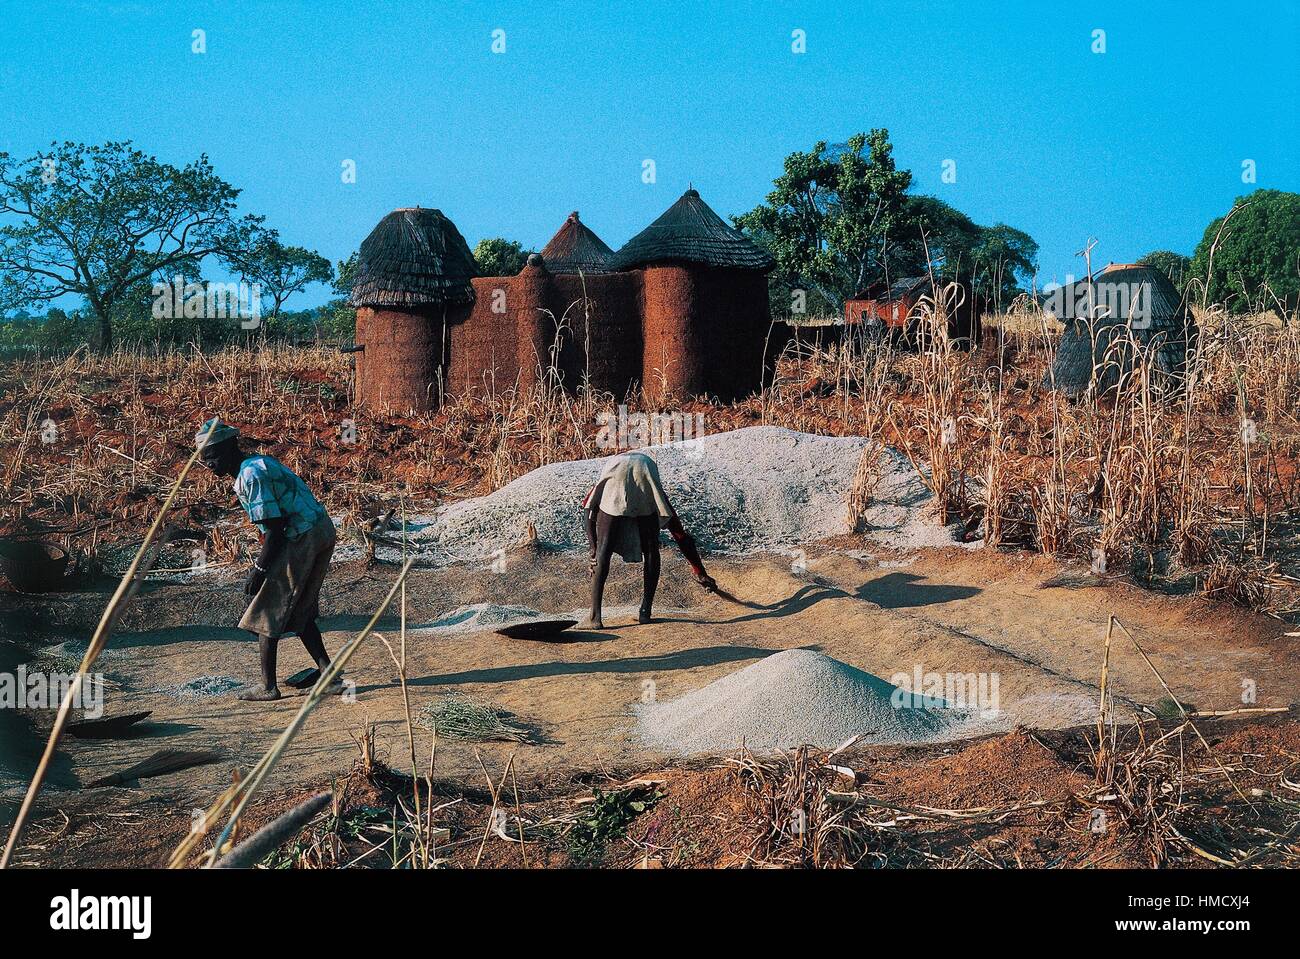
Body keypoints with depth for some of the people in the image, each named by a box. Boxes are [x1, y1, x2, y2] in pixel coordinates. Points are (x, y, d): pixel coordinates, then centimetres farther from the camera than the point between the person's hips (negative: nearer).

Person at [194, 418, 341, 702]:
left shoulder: (250, 475, -15)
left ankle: (268, 687, 6)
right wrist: (262, 564, 22)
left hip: (301, 540, -10)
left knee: (266, 614, 1)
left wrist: (258, 569, -13)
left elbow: (274, 528, -19)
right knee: (299, 613, 18)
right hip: (322, 531, 10)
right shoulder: (260, 463, 16)